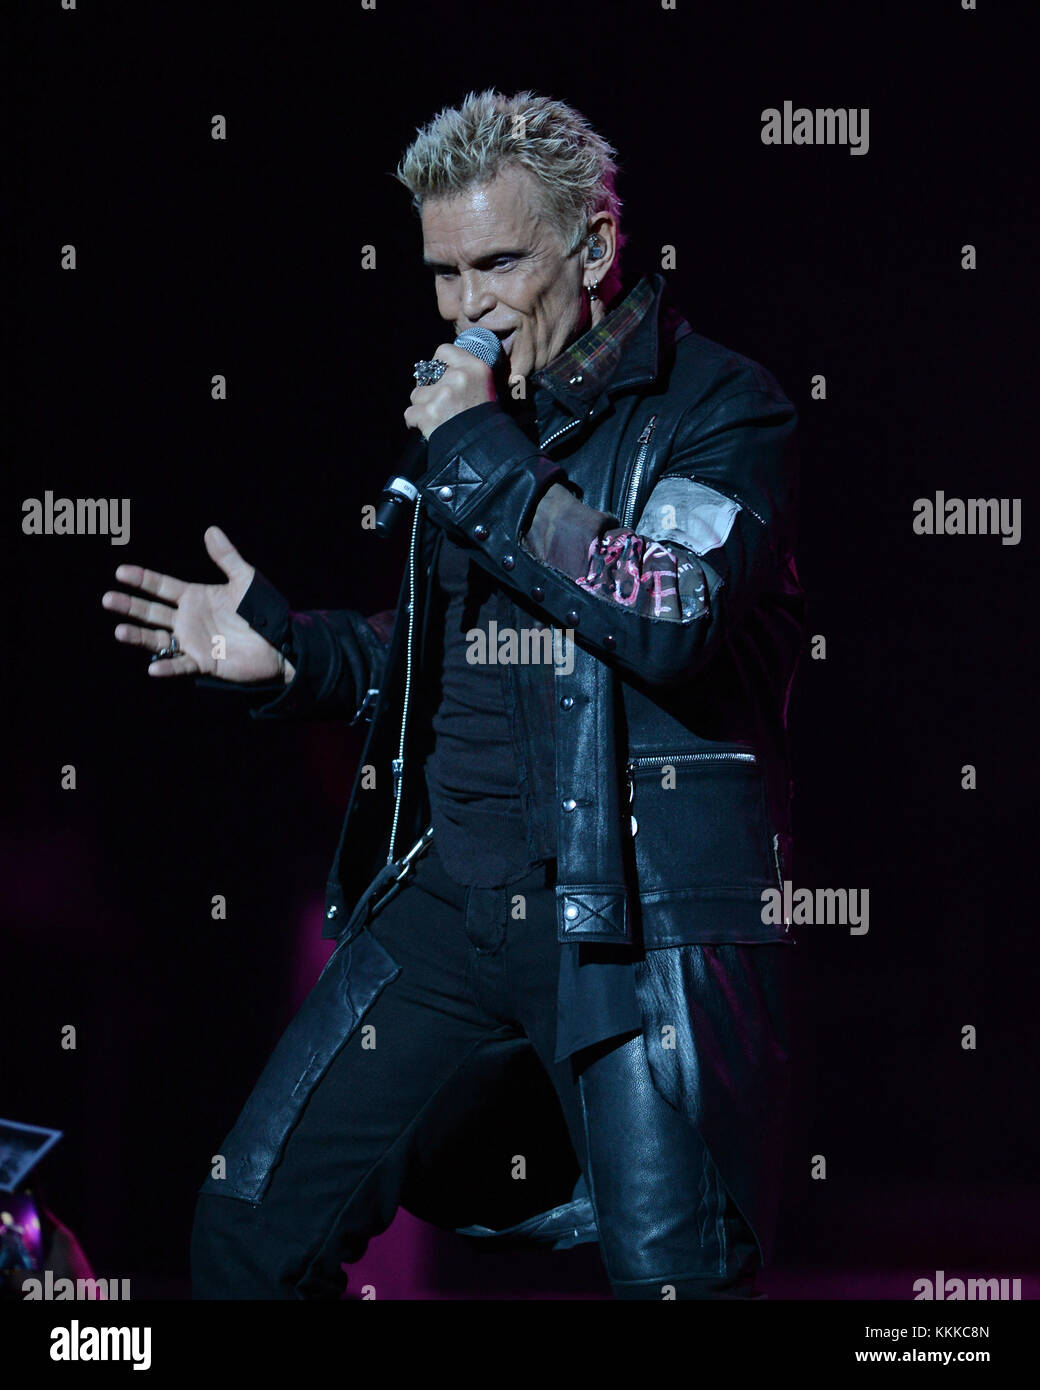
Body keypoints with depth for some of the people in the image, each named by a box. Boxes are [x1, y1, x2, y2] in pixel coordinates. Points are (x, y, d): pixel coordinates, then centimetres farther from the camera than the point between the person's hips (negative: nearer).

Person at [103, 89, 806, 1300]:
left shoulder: (719, 409, -5)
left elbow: (670, 619, -23)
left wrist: (485, 460, -17)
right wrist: (288, 651, 8)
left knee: (673, 1276, -7)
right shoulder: (464, 408, 17)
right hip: (446, 902, 7)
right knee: (249, 1226, 5)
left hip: (644, 923, -6)